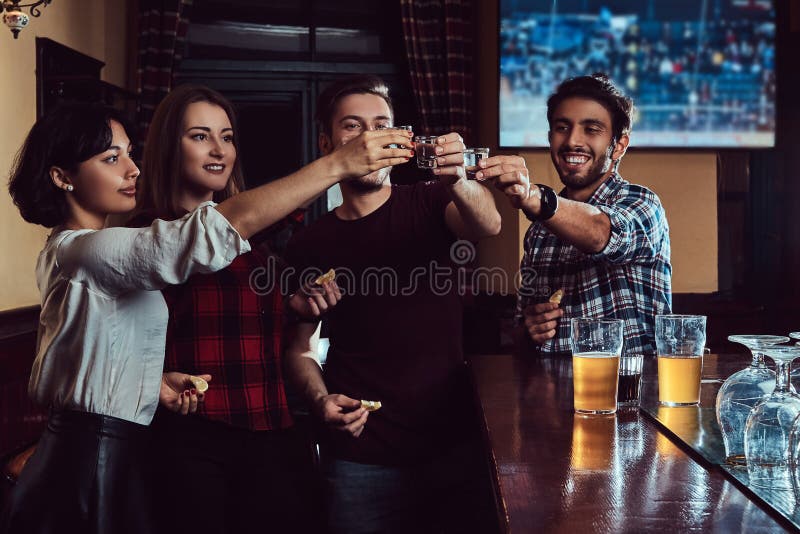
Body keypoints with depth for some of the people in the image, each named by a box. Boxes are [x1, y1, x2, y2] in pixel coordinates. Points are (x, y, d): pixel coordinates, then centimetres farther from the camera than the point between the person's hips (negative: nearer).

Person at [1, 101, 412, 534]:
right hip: (95, 466, -9)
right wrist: (339, 163, -30)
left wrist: (152, 380, -3)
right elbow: (222, 227, -30)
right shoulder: (82, 251, -20)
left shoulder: (65, 252, 12)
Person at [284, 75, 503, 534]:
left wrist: (459, 180, -41)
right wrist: (321, 400, -12)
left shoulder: (430, 204, 0)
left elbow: (489, 225, -21)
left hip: (456, 444, 0)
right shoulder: (309, 246, 3)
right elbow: (302, 347, 8)